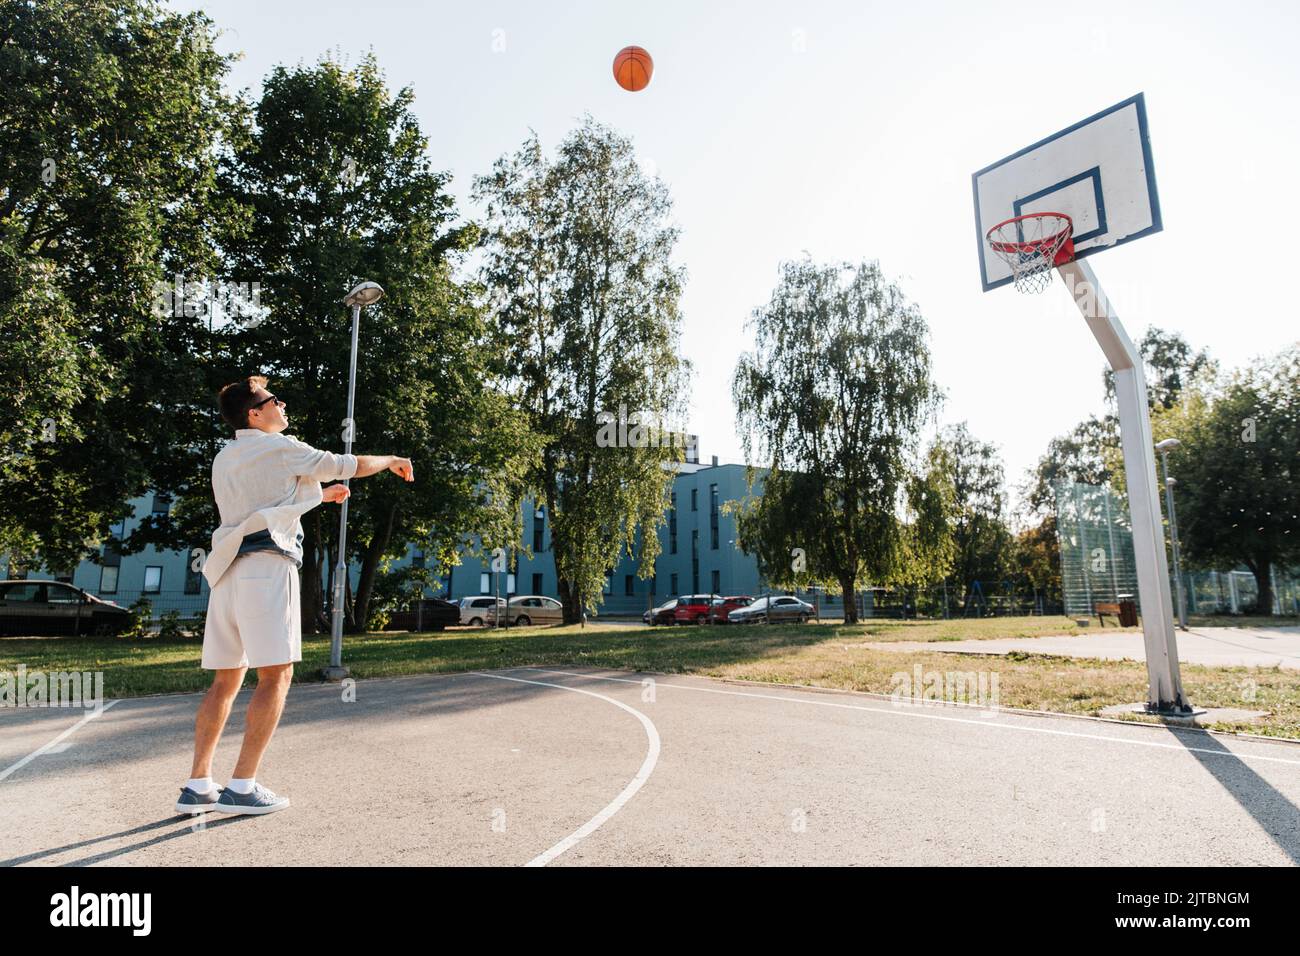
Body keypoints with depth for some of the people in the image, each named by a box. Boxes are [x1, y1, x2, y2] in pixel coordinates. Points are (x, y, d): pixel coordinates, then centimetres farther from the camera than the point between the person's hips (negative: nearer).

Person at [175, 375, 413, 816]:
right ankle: (242, 786, -6)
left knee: (226, 679, 11)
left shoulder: (223, 459, 21)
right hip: (267, 566, -8)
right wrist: (392, 460, 21)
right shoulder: (279, 447, -2)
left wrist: (318, 494, 38)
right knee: (276, 675, -5)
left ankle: (198, 785, 12)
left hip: (227, 571, 8)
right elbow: (349, 466, 3)